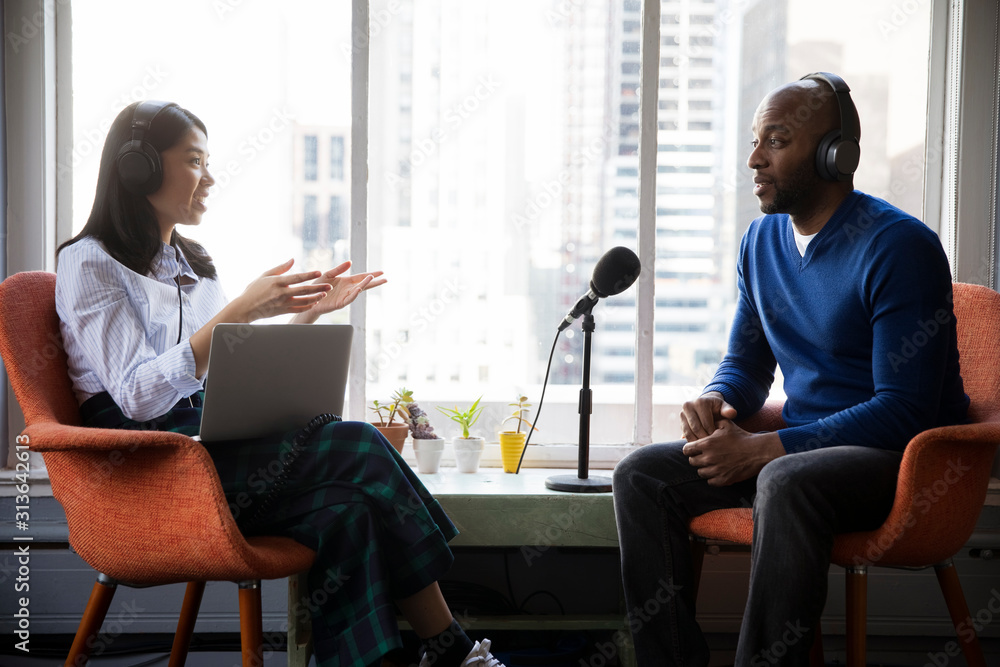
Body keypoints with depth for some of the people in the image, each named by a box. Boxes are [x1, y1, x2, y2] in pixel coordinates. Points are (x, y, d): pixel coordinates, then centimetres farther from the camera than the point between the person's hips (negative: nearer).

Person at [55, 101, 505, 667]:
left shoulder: (193, 263, 21)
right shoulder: (88, 263, -3)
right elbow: (138, 396, -17)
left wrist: (309, 310, 10)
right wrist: (239, 311, -23)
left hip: (213, 441, 7)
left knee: (347, 508, -26)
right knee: (357, 447, -25)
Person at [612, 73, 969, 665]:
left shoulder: (899, 246, -16)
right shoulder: (761, 241, 9)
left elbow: (905, 410, -21)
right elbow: (747, 363, 19)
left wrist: (762, 449, -24)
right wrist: (718, 404, -7)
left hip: (902, 457, -7)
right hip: (801, 450, 8)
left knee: (786, 483, -38)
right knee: (640, 475, -8)